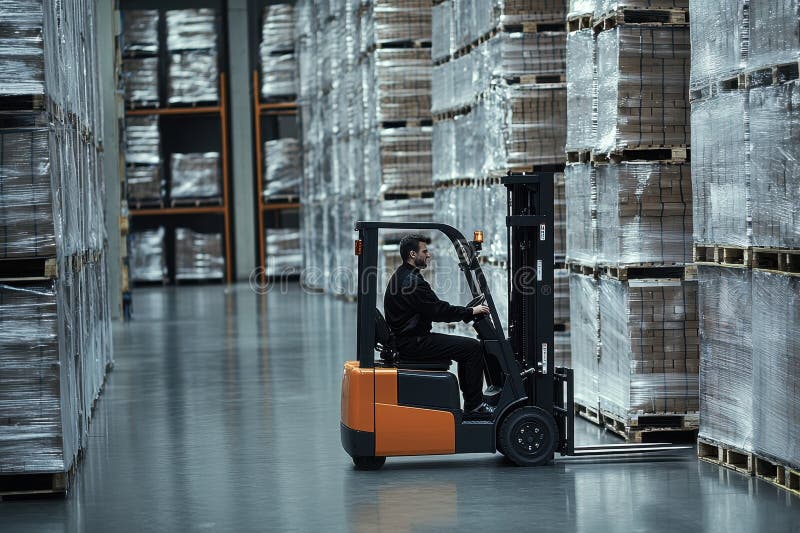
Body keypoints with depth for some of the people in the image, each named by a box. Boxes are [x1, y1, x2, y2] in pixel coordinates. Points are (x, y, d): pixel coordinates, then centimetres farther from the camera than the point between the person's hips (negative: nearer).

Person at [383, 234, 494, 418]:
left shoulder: (402, 276, 16)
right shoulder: (411, 281, -19)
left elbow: (432, 310, 19)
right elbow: (438, 311, -18)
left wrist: (467, 312, 14)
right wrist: (471, 311, -7)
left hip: (410, 339, 11)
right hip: (414, 343, -11)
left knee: (466, 347, 19)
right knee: (474, 348, -12)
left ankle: (472, 402, 19)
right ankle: (474, 406, -6)